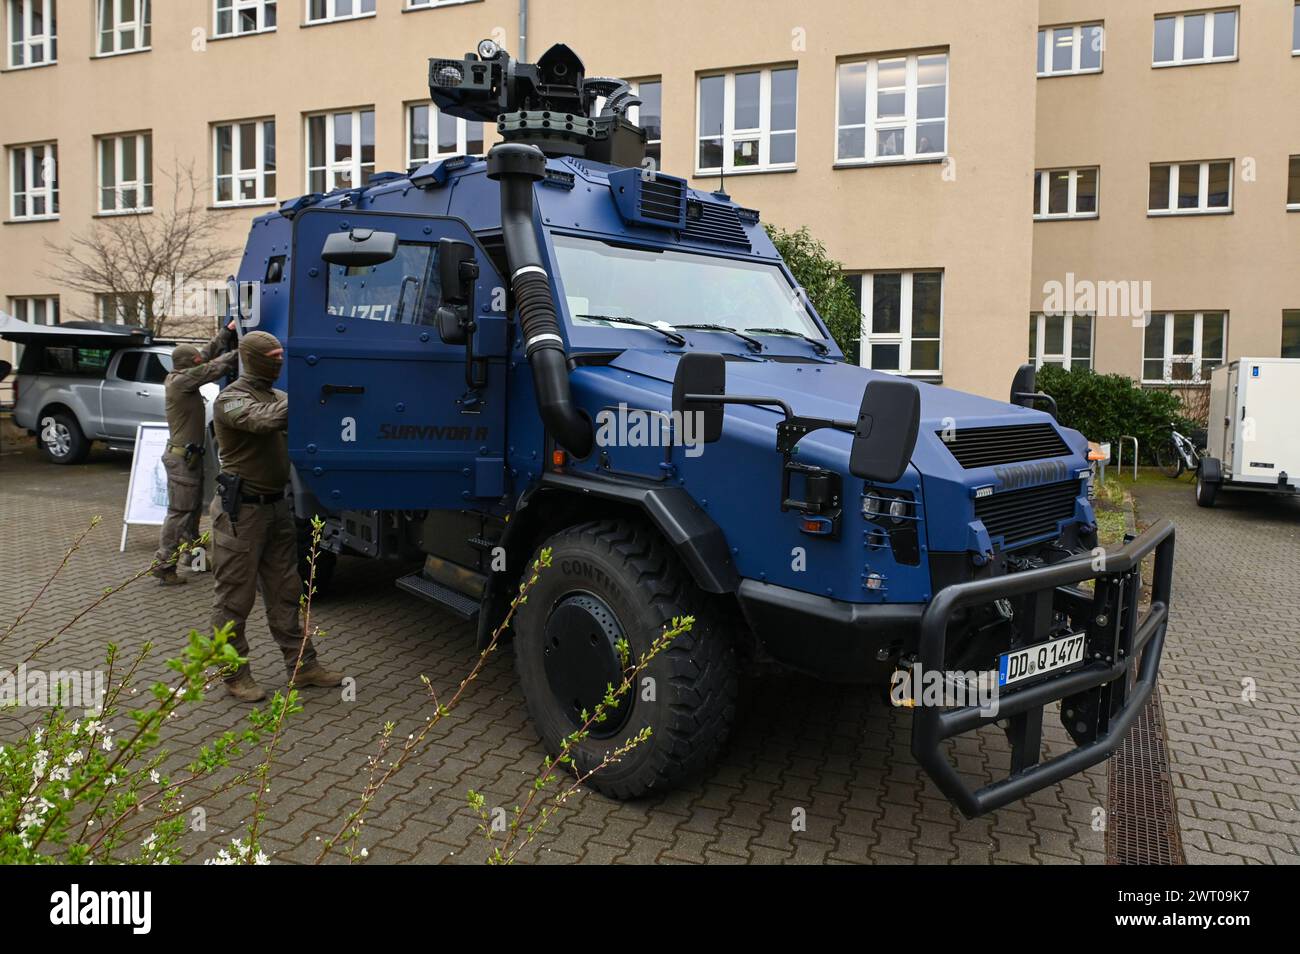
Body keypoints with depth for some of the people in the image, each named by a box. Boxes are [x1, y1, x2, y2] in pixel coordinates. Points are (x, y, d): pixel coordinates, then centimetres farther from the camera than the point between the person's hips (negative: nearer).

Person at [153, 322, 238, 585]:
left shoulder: (180, 376, 8)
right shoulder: (181, 380, -19)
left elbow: (209, 353, 13)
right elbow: (214, 368, -21)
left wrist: (228, 331, 13)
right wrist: (239, 354, -12)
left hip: (189, 455, 10)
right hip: (182, 457, -10)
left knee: (193, 508, 20)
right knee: (179, 512, -6)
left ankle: (191, 553, 33)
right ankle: (164, 565, -2)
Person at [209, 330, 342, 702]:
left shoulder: (277, 397, 14)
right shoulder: (231, 400, -13)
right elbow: (267, 420, -32)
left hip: (277, 506, 8)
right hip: (241, 510, -8)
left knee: (285, 593, 13)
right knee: (234, 598, 3)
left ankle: (302, 665, 21)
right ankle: (235, 674, 15)